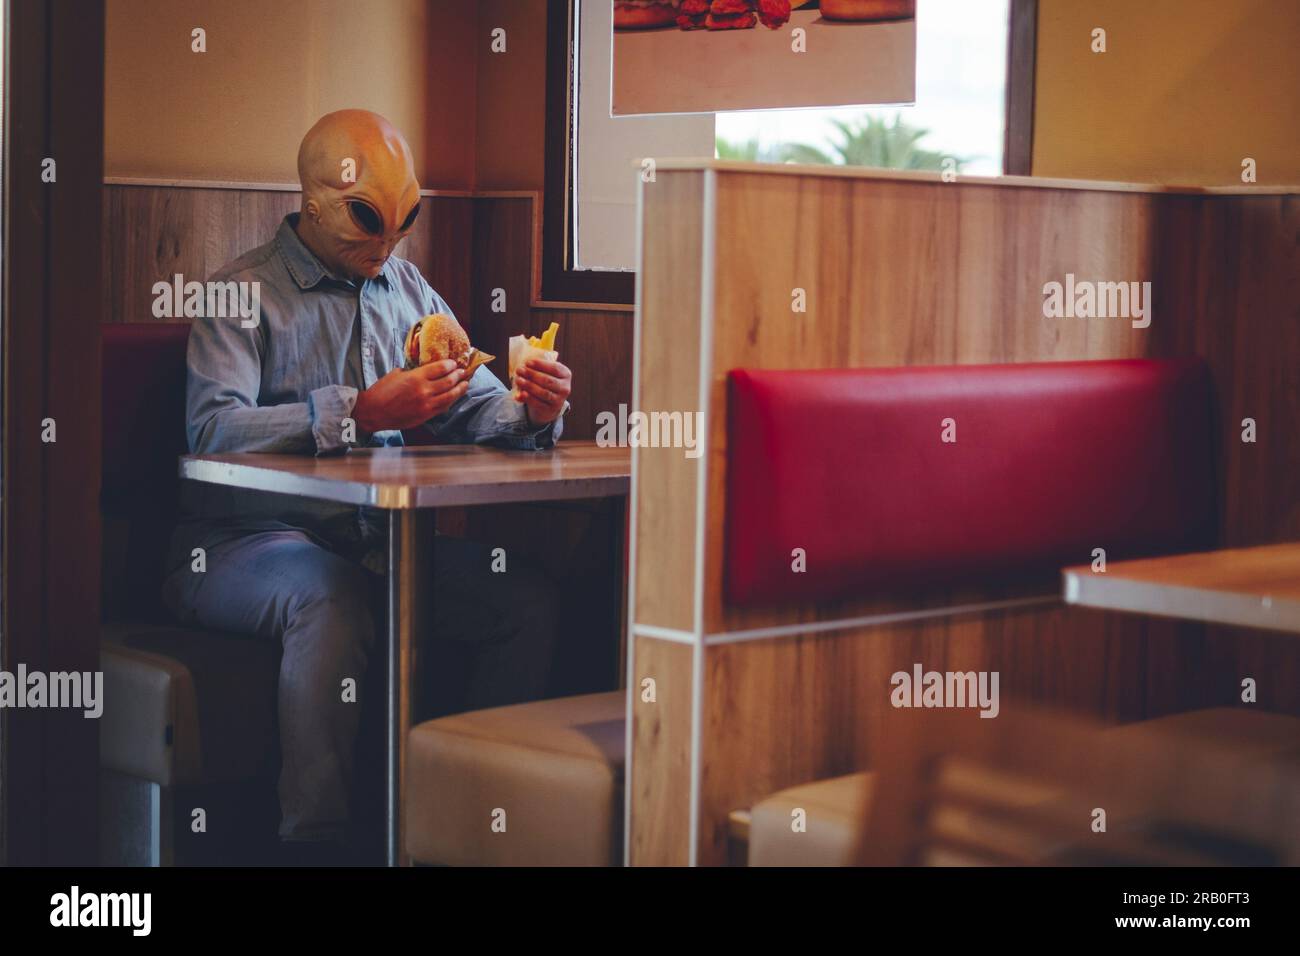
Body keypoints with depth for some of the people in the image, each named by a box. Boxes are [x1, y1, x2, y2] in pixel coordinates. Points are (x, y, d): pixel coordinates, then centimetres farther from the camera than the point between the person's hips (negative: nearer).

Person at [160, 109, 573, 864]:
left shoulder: (407, 288, 19)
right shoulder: (245, 293, -2)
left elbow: (477, 405, 14)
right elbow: (212, 428, -19)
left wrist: (532, 412, -10)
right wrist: (357, 413, -29)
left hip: (377, 541, 5)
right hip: (247, 540, -5)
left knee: (527, 600, -18)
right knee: (332, 599, -38)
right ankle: (315, 837, -29)